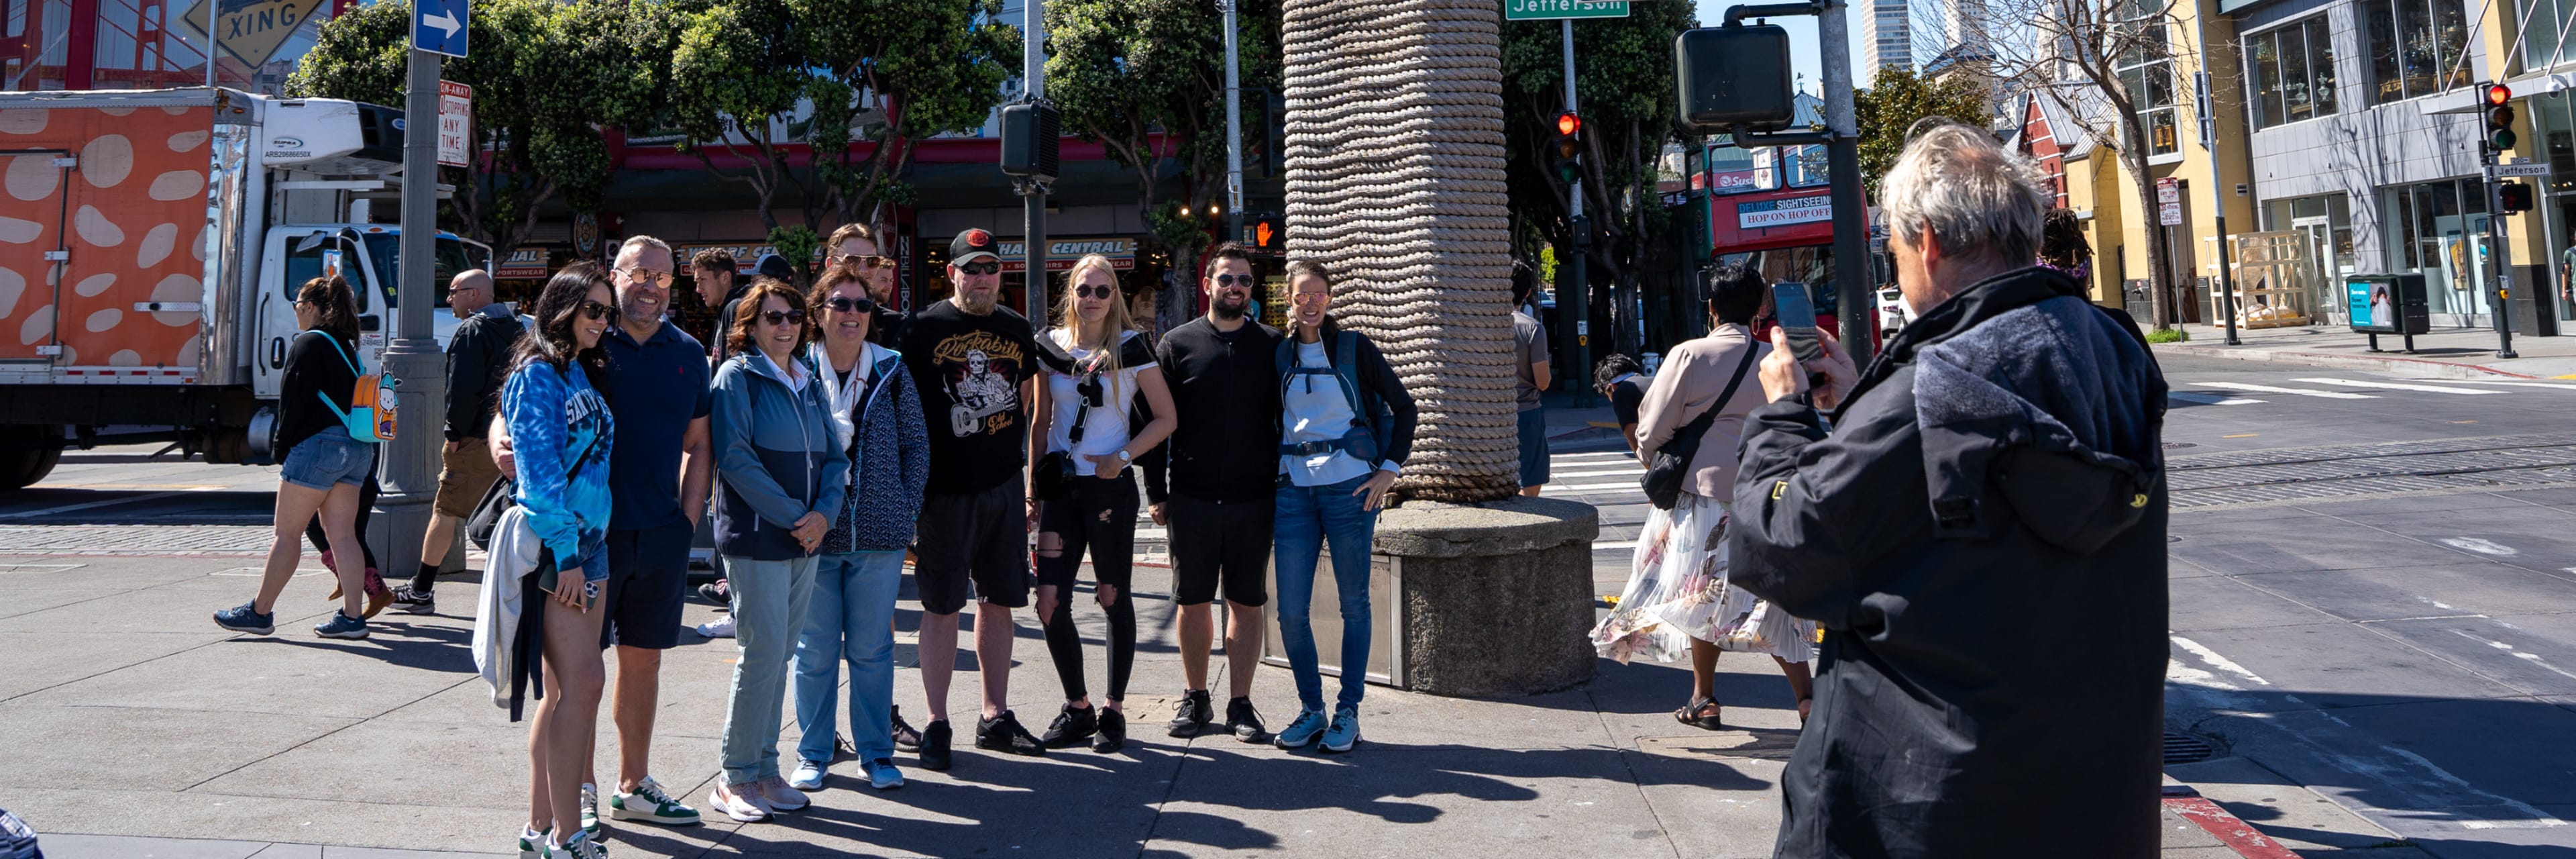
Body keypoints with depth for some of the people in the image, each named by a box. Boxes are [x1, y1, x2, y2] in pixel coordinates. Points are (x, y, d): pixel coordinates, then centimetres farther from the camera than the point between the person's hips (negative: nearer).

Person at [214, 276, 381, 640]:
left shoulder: (309, 343, -7)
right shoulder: (347, 347, 18)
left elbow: (294, 401, -12)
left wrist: (282, 447, -4)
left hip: (318, 444, -8)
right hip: (358, 447, 8)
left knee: (287, 534, 1)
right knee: (343, 536, 6)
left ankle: (260, 612, 10)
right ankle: (353, 616, 3)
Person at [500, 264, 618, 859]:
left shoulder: (582, 375, 17)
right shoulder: (538, 375, -8)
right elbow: (539, 469, -14)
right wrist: (566, 554, -17)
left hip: (589, 542, 9)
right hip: (553, 545, -9)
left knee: (564, 690, 10)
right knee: (583, 682, -12)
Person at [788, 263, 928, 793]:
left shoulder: (892, 371, 5)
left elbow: (916, 443, 9)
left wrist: (906, 507, 1)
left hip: (879, 532, 1)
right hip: (813, 532, -1)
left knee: (872, 649, 7)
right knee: (815, 650, 7)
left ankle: (876, 752, 19)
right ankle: (813, 754, 21)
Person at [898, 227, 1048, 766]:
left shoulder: (1017, 329, 11)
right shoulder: (924, 328, -2)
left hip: (1004, 487, 4)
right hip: (945, 489, -4)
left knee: (998, 601, 10)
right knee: (942, 607, 0)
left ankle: (995, 718, 21)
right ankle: (937, 725, 9)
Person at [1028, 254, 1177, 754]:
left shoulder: (1132, 348, -2)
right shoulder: (1051, 346, 8)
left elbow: (1166, 418, 1)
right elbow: (1041, 422, 14)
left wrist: (1124, 456, -12)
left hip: (1110, 488, -3)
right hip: (1060, 487, 3)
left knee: (1113, 598, 3)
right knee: (1050, 603, -1)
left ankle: (1113, 711, 16)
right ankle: (1077, 708, 16)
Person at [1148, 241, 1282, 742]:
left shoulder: (1272, 346, 6)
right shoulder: (1177, 344, 4)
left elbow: (1287, 421, 9)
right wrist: (1155, 493, 1)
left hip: (1255, 500, 0)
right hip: (1191, 499, 0)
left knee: (1247, 603, 6)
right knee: (1191, 603, 7)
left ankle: (1240, 705, 16)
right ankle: (1195, 700, 22)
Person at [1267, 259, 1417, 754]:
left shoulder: (1354, 347, 2)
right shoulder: (1279, 356, 10)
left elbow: (1403, 406, 4)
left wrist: (1389, 469, -4)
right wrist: (1269, 480, 11)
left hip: (1349, 485, -2)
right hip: (1293, 489, 3)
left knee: (1354, 604, 4)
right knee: (1290, 610, -1)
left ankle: (1348, 712, 14)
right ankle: (1311, 709, 15)